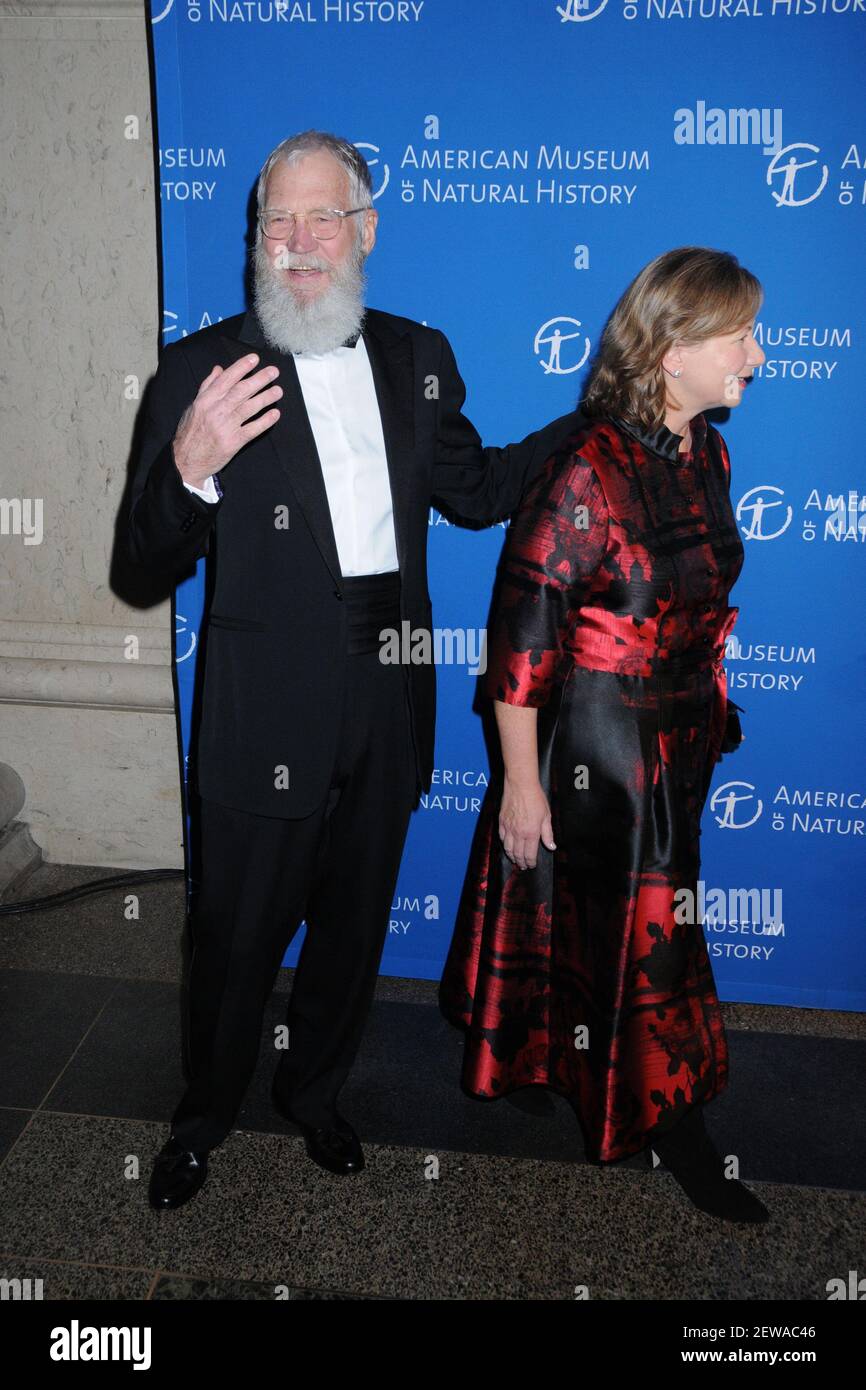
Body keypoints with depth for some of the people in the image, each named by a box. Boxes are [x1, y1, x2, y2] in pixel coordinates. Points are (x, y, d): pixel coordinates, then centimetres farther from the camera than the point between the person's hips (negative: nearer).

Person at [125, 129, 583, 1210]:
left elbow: (476, 491, 16)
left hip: (389, 698, 4)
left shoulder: (417, 355, 6)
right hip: (266, 706, -4)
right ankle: (203, 1118, 40)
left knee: (354, 920, 20)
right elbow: (154, 560, -10)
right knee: (239, 932, 12)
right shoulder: (201, 368, -8)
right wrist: (190, 468, -31)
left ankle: (313, 1090, 46)